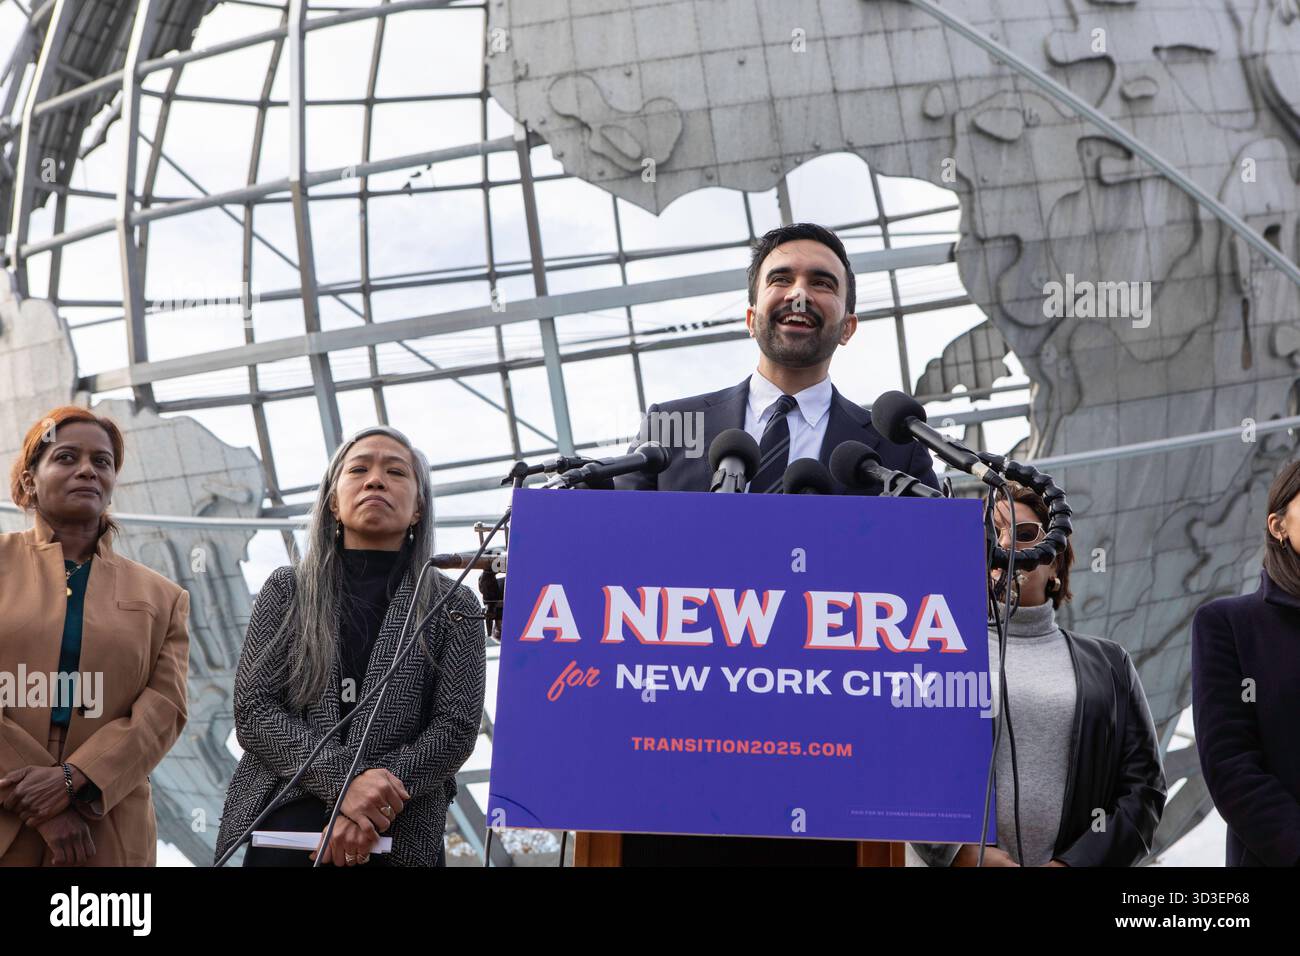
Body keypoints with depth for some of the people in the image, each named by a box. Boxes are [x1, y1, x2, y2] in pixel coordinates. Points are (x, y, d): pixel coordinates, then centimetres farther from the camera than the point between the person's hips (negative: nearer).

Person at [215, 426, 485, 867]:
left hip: (396, 839, 0)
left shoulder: (454, 608, 5)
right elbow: (252, 708, -2)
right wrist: (342, 780, -16)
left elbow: (456, 727, -3)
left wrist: (368, 812, -16)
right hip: (279, 827, 1)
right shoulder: (287, 591, 7)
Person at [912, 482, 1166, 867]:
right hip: (959, 860, -1)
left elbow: (1144, 784, 3)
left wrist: (1075, 862, -10)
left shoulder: (1109, 663, 9)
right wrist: (962, 853, -17)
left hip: (1077, 858, 1)